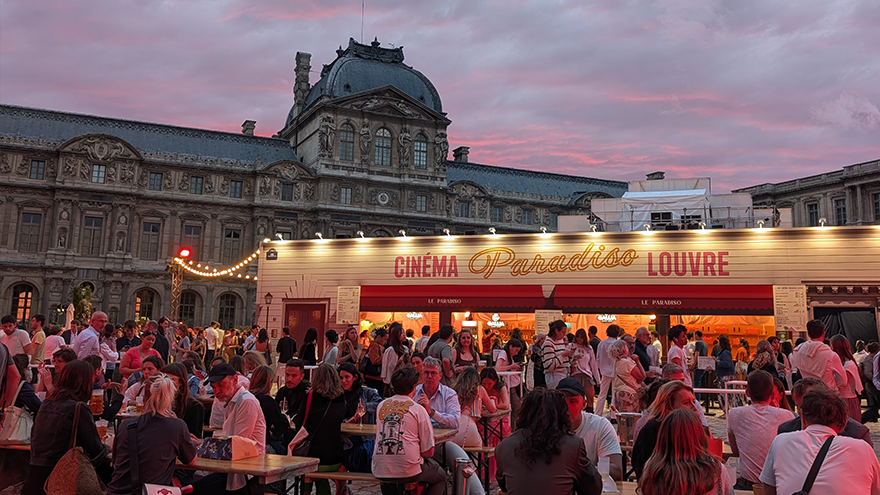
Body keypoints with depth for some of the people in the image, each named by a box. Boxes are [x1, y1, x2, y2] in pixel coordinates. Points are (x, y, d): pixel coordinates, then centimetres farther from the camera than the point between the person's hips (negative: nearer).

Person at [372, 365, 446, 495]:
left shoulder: (381, 406, 6)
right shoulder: (418, 409, -6)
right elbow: (428, 452, -5)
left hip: (379, 471, 5)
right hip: (408, 471, -4)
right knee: (441, 477, 22)